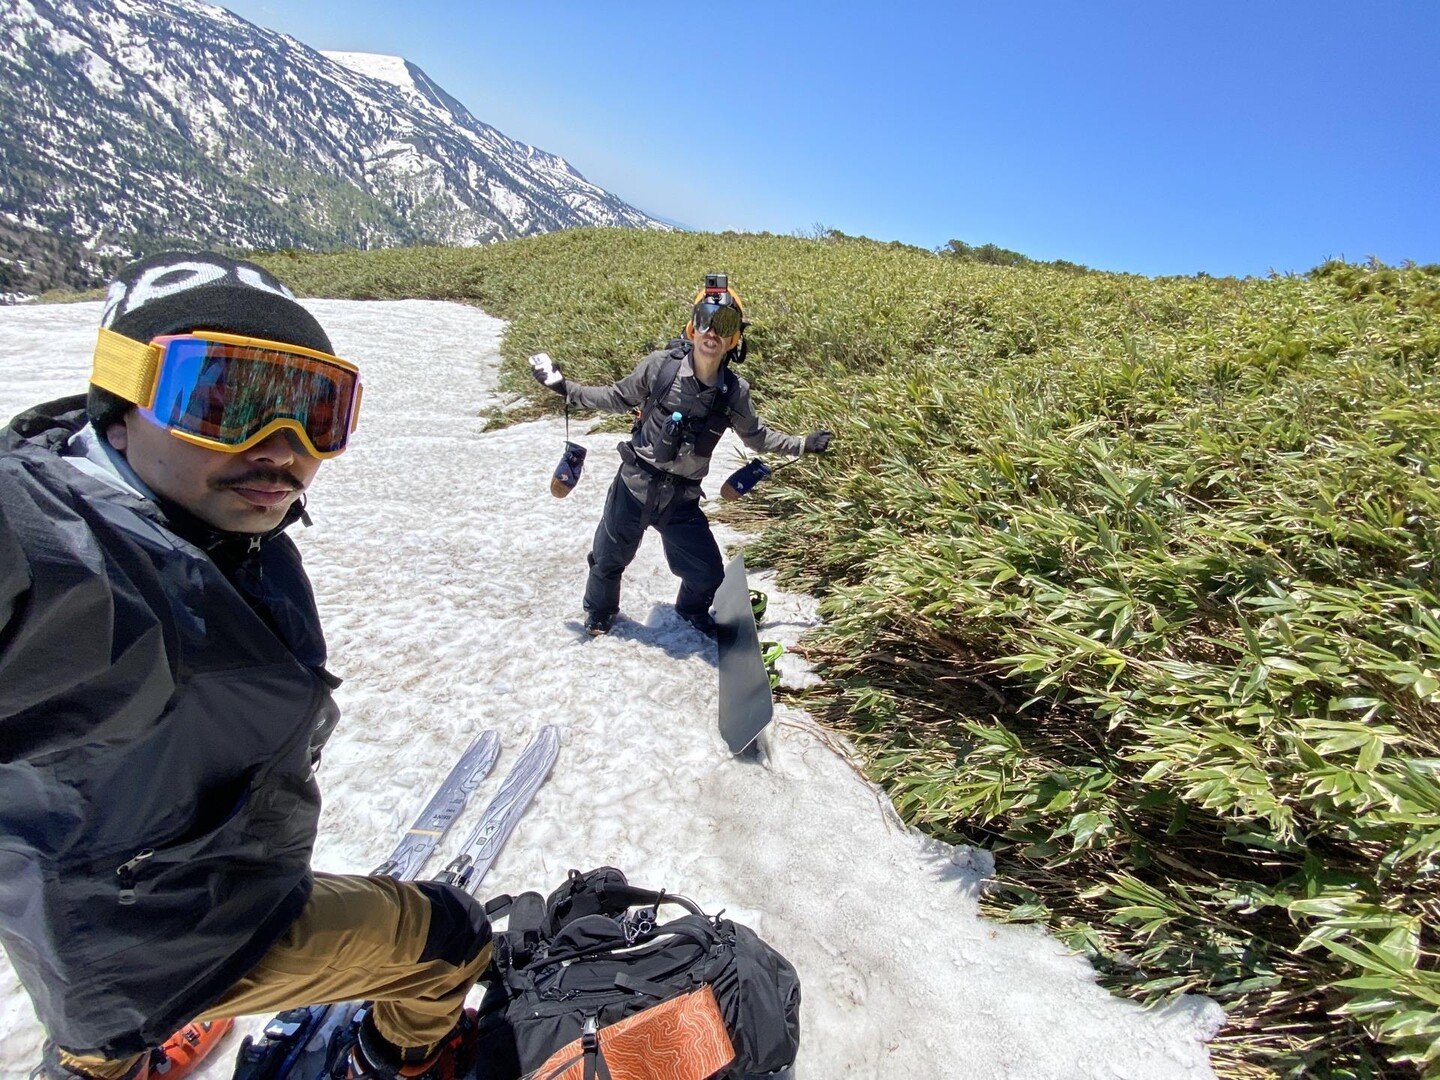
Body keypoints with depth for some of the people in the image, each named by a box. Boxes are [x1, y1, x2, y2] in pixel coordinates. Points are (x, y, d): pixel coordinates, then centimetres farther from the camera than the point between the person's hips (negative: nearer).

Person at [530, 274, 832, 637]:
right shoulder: (660, 365, -16)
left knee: (708, 576, 9)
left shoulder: (735, 392, -10)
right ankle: (599, 611, 52)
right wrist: (564, 387, -3)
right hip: (634, 486, -1)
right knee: (608, 560, 18)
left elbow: (756, 436, 8)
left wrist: (803, 444, 7)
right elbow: (618, 398, 0)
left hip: (681, 499, 1)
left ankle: (692, 610, 46)